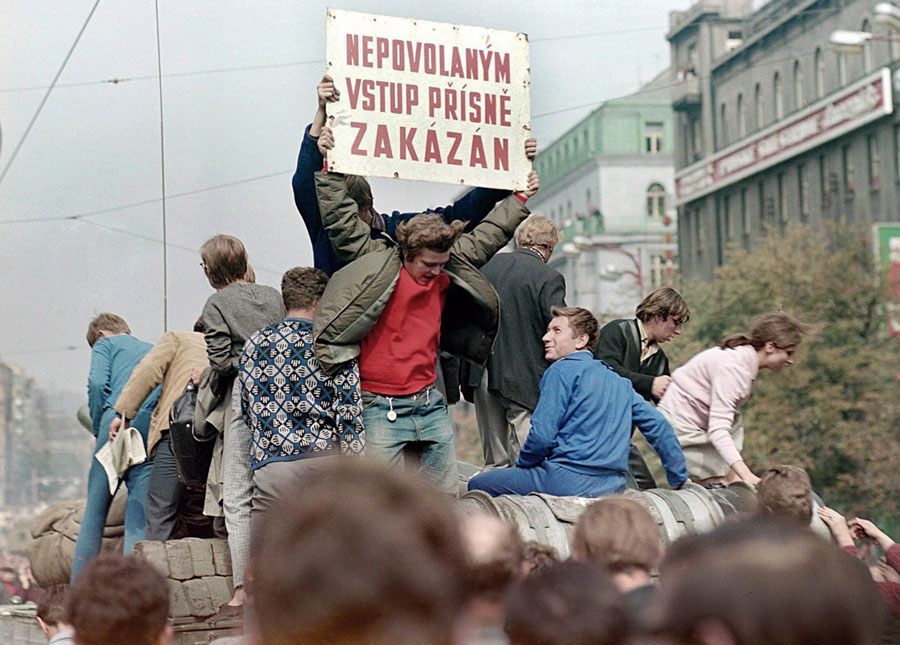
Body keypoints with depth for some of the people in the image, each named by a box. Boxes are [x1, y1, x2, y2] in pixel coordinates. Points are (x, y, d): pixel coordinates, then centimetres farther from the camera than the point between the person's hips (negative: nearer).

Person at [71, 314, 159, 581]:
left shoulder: (107, 343, 20)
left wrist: (99, 429, 6)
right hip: (156, 426, 4)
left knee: (95, 512, 3)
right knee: (140, 519, 1)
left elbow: (98, 383, 0)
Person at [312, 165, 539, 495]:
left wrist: (520, 199, 29)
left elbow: (485, 236, 23)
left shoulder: (447, 274, 10)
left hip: (430, 406, 6)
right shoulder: (378, 264, -5)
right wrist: (333, 170, -9)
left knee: (444, 496, 9)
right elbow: (340, 220, -7)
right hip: (381, 410, -6)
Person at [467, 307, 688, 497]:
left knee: (477, 485, -2)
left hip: (570, 481, -8)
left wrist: (521, 466, 8)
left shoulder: (562, 370, -2)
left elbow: (542, 434, -10)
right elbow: (659, 426, 18)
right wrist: (679, 478, 26)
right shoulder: (619, 382, 20)